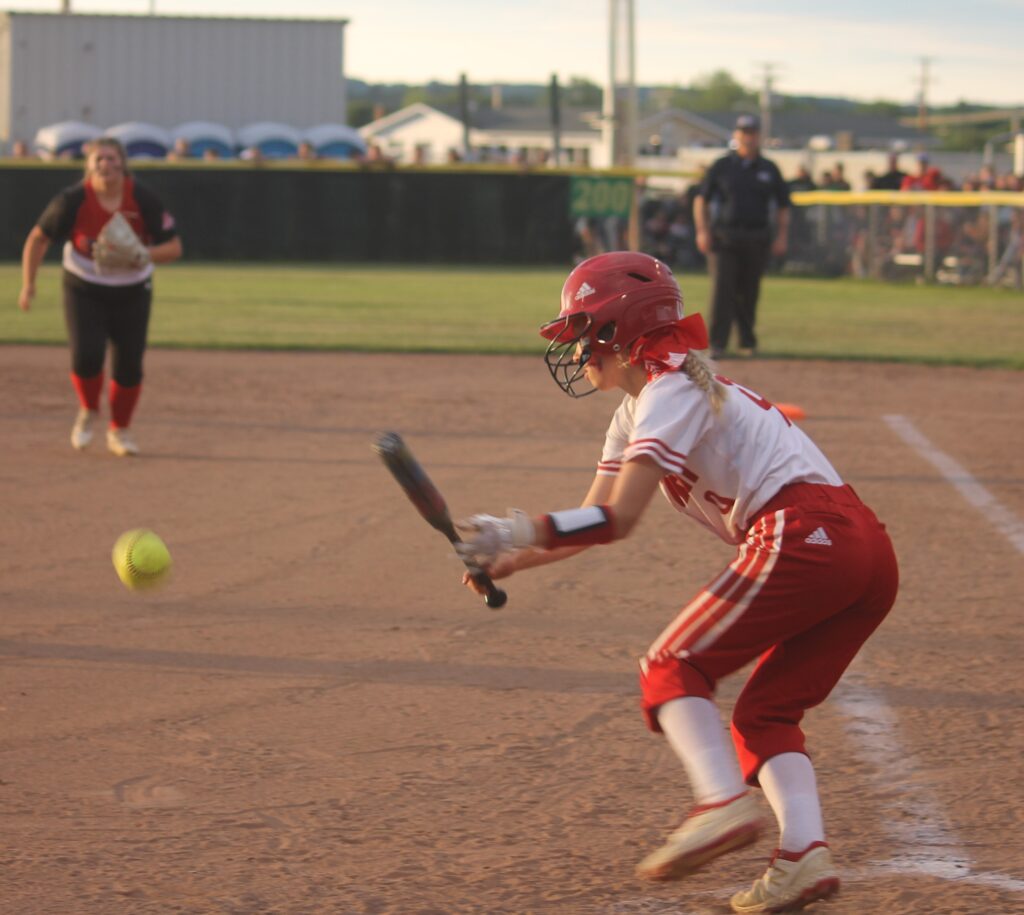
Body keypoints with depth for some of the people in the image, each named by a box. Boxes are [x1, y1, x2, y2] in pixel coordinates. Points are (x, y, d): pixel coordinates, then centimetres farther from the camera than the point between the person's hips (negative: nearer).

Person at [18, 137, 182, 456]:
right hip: (84, 291, -1)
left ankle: (120, 430, 24)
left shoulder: (144, 200, -16)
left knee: (128, 365, -1)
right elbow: (38, 238, -4)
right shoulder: (73, 200, -17)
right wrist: (28, 285, -9)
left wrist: (143, 256, -31)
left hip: (132, 293, 1)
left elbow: (174, 247, -11)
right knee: (86, 355, -17)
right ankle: (88, 412, 15)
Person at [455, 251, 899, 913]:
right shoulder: (638, 408, 26)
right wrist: (508, 561, 11)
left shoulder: (672, 394, -4)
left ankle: (724, 803, -24)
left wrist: (518, 532, -8)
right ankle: (804, 854, -6)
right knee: (766, 713, 13)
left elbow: (618, 519, -11)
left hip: (805, 538, -10)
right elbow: (595, 519, 23)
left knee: (673, 668, -4)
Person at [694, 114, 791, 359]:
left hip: (756, 240, 2)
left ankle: (747, 341, 17)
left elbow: (783, 206, 15)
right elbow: (702, 200, 8)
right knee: (722, 288, -10)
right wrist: (702, 231, -4)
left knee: (749, 292, 6)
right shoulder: (721, 167, 7)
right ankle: (717, 344, -13)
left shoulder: (769, 169, 11)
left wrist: (781, 236, 5)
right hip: (724, 236, -2)